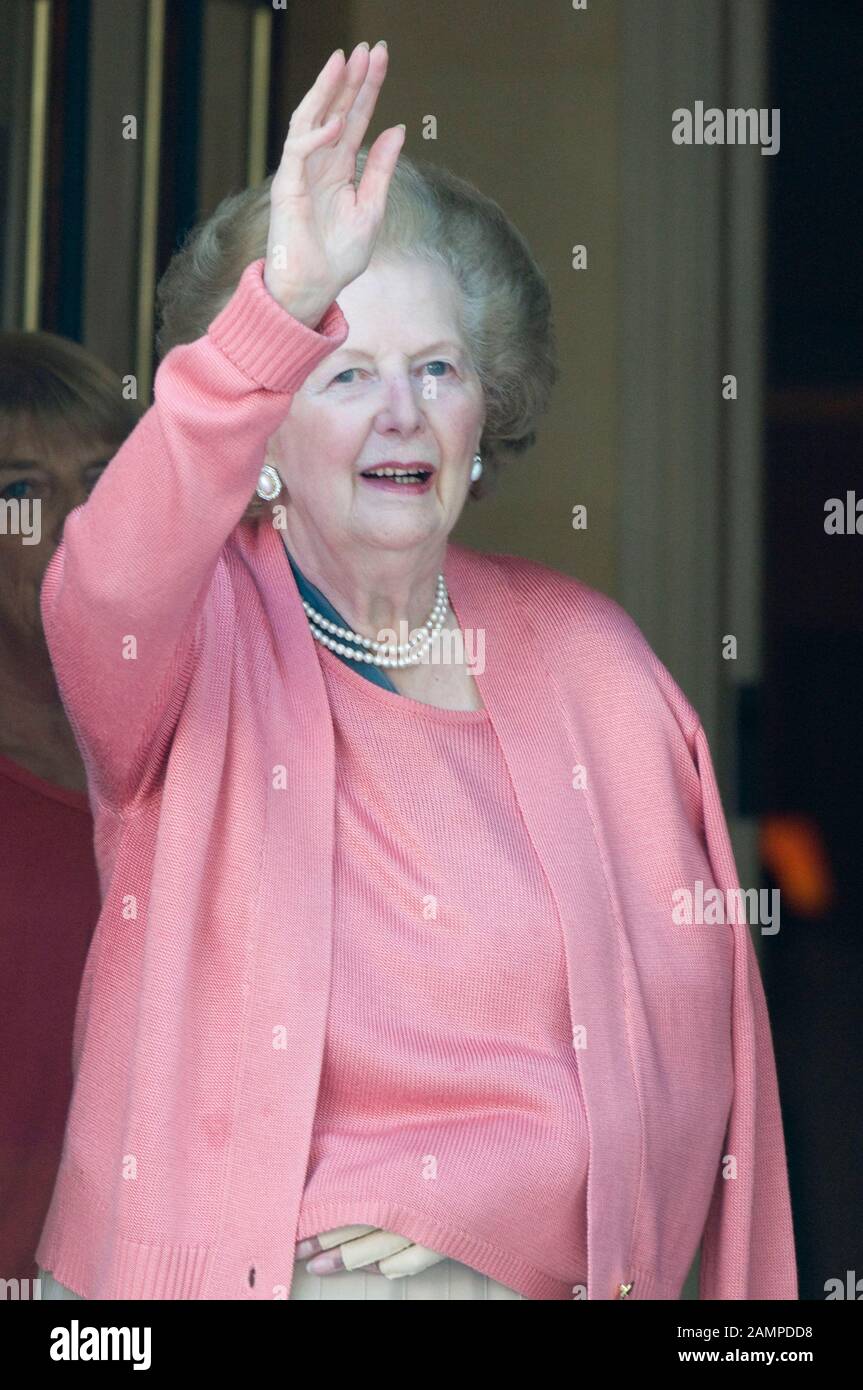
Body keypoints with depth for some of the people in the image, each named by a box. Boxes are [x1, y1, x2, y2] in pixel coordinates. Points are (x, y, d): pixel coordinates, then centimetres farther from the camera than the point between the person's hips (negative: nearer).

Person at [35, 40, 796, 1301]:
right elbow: (109, 598, -24)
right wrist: (282, 308, -35)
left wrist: (497, 1242, -8)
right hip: (214, 1265, -1)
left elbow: (680, 1029, 6)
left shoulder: (587, 656, 9)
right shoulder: (208, 641, 1)